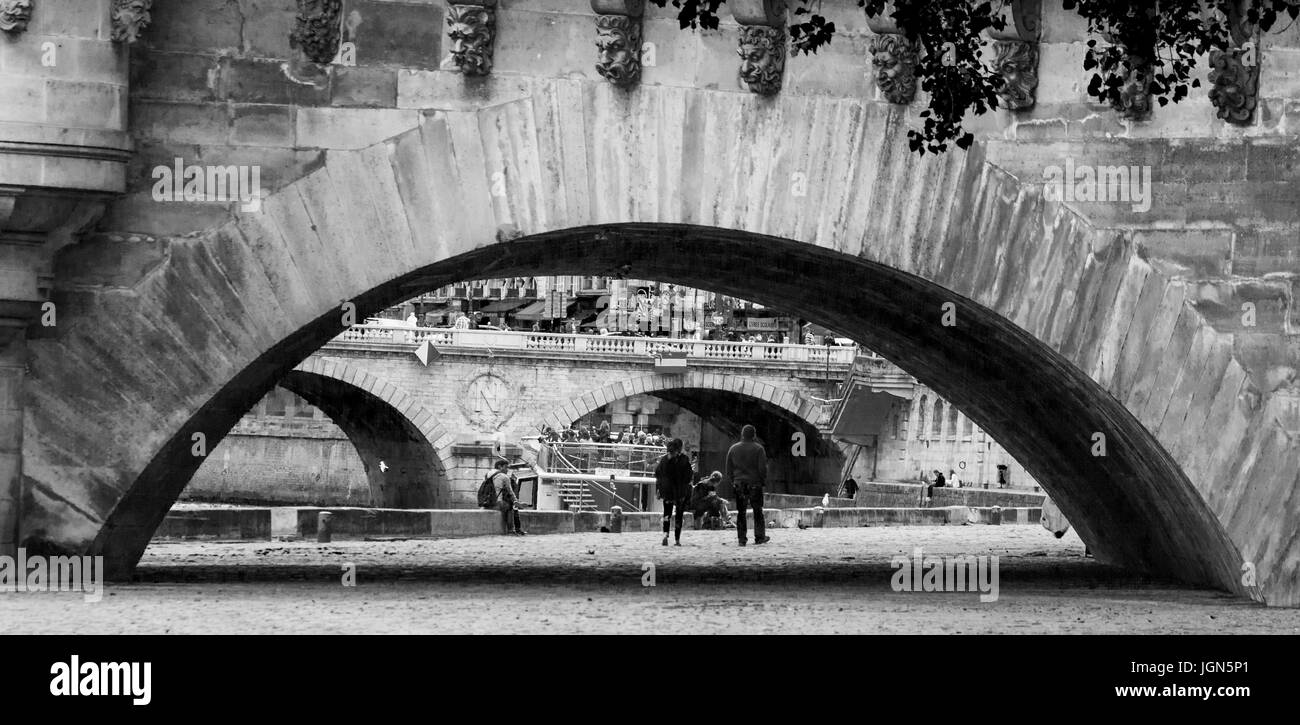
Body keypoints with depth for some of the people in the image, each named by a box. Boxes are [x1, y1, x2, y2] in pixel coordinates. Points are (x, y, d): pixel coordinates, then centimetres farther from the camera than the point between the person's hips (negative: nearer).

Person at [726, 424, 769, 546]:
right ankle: (759, 537, 7)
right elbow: (763, 467, -8)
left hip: (739, 484, 2)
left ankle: (741, 539, 3)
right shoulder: (758, 449, -7)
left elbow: (728, 469, 8)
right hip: (755, 484, -2)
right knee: (758, 512, 7)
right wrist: (764, 481, 5)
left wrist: (732, 481, 16)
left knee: (741, 512, 6)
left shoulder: (733, 449, 4)